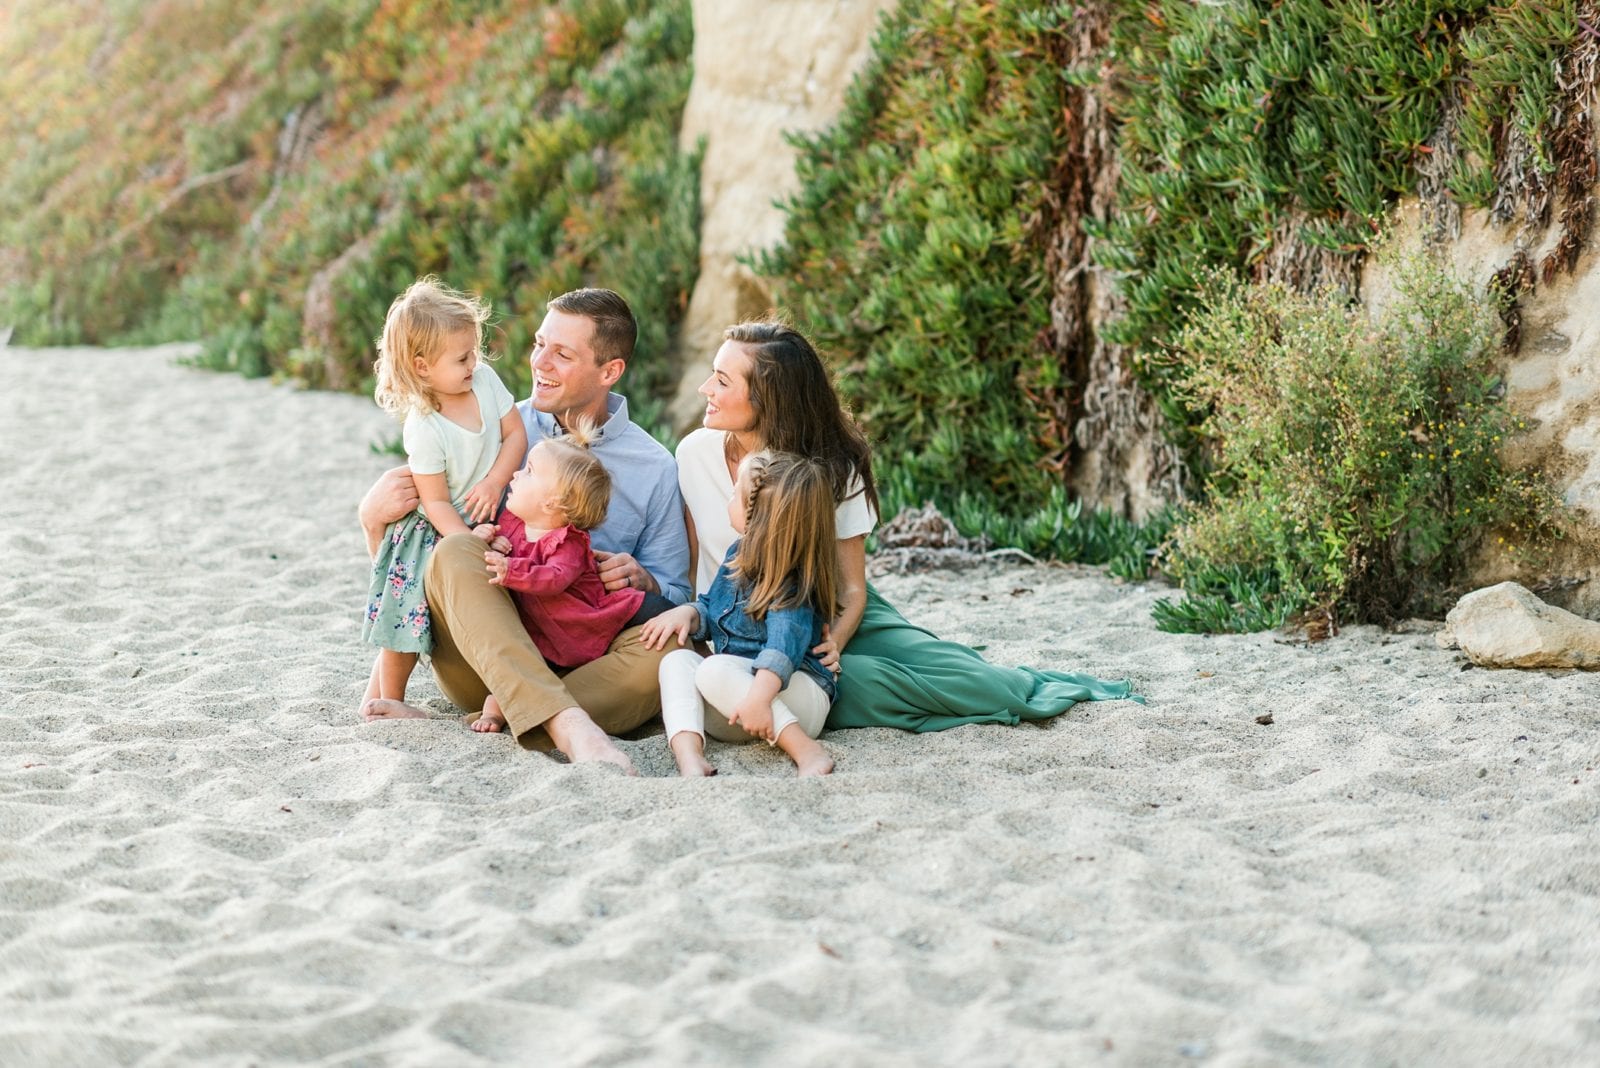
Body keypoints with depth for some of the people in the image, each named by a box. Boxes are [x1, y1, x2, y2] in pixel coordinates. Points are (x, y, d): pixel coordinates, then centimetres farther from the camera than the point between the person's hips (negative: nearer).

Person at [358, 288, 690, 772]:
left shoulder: (654, 468, 8)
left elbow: (676, 596, 11)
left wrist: (642, 581, -12)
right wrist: (374, 511, -13)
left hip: (581, 666, 0)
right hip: (481, 657, 0)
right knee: (455, 554, -30)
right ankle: (567, 724, -49)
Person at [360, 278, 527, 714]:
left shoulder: (485, 380, -8)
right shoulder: (425, 429, -25)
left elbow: (515, 434, -3)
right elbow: (435, 502, -21)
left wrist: (495, 481, -18)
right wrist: (467, 539, -31)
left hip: (484, 521, 5)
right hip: (435, 530, -5)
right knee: (409, 612, -4)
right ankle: (386, 700, 14)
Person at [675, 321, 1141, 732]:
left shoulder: (832, 468, -13)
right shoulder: (696, 454, -11)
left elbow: (852, 588, -10)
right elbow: (693, 564, 0)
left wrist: (833, 643, -30)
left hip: (837, 619, 0)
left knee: (978, 685, -20)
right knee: (859, 683, -33)